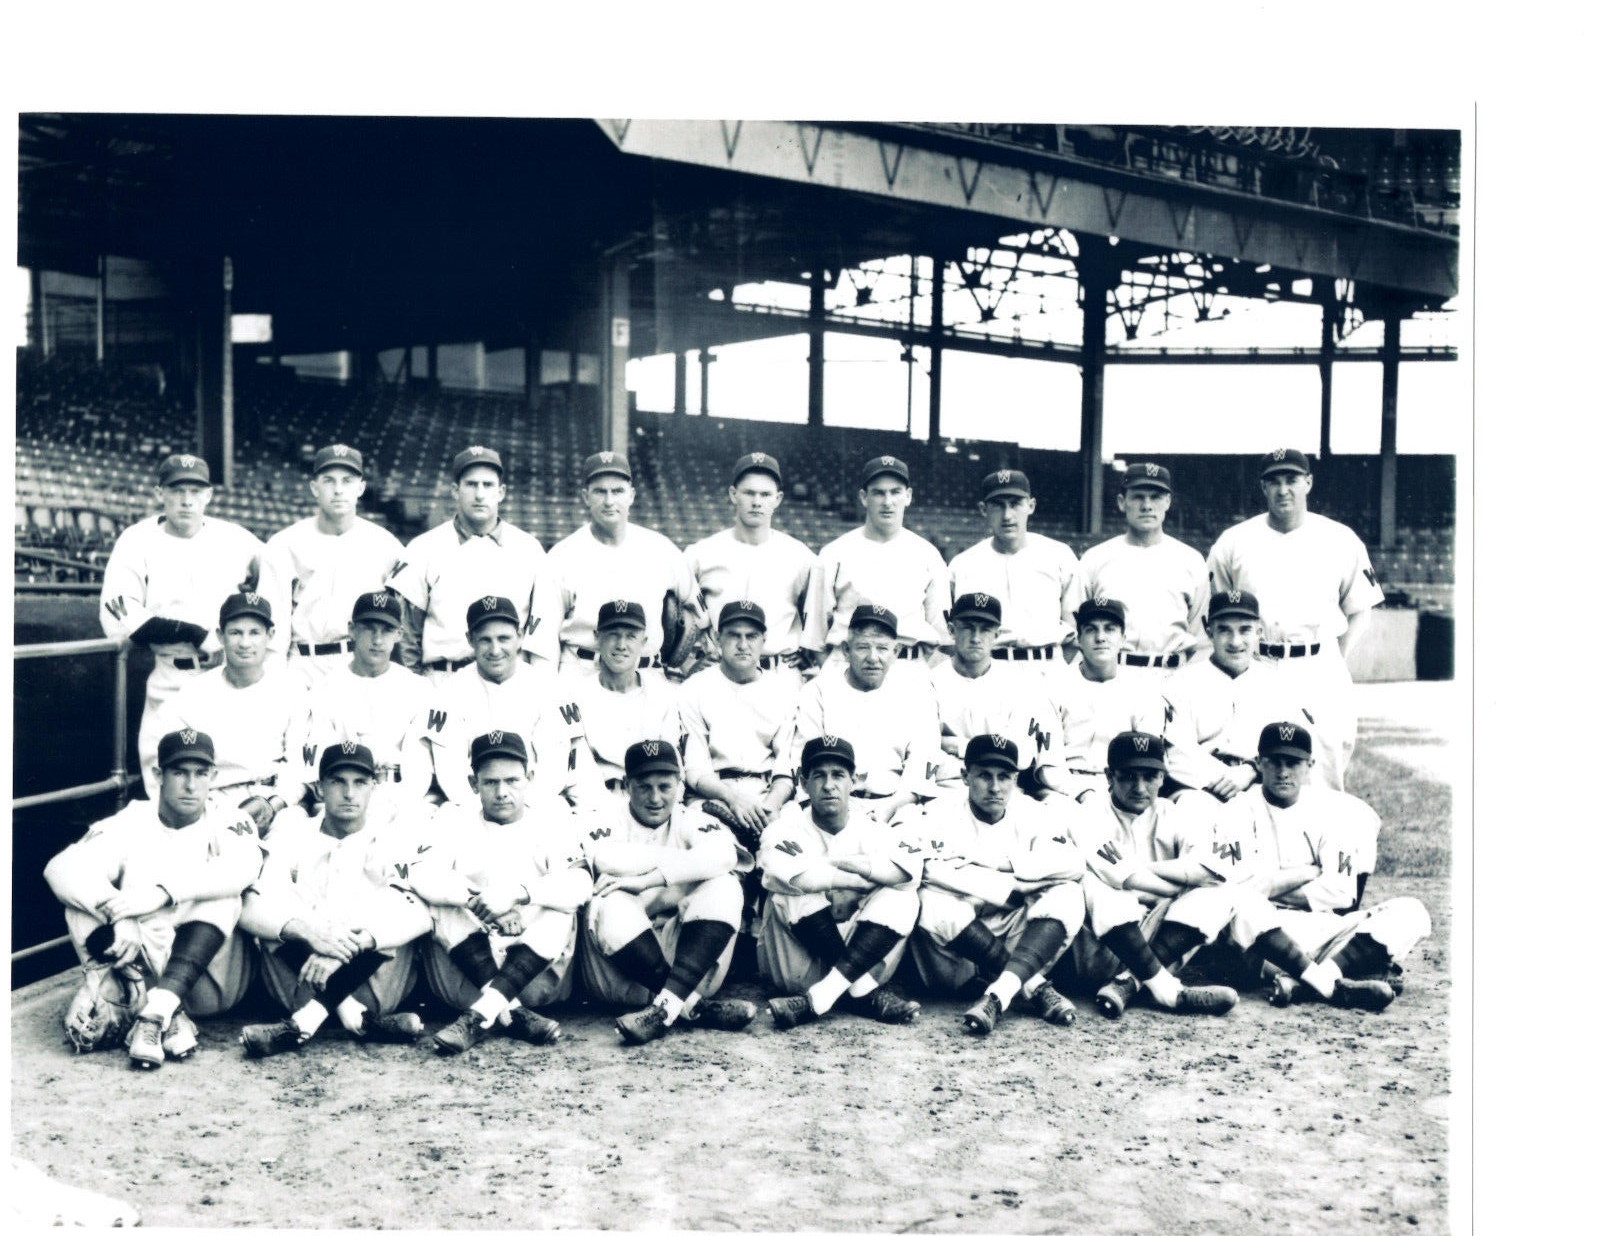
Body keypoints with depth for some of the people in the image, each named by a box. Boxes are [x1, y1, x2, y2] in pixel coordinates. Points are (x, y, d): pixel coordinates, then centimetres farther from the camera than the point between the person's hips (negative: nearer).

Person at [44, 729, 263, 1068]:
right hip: (141, 967, 1)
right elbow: (63, 868, -14)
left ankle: (156, 1013, -40)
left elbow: (244, 866, -22)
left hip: (210, 981, -1)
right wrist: (119, 917, -32)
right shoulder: (130, 823, 5)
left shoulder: (228, 822, 3)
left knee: (219, 896, -25)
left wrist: (161, 893, -35)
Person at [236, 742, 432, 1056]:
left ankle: (306, 1019, -36)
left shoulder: (392, 838, 6)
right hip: (299, 973, 1)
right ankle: (354, 1015, -38)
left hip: (377, 974, -1)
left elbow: (423, 913, -14)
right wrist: (307, 932, -31)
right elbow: (251, 911, -10)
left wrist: (355, 943, -31)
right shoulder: (293, 836, 8)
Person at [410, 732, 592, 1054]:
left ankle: (480, 1014, -37)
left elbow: (579, 884, -14)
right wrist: (475, 898, -28)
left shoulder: (554, 822, 4)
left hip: (535, 970, 0)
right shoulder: (454, 819, 6)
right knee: (445, 906, -23)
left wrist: (518, 892, -29)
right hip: (464, 972, 1)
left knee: (561, 912, -26)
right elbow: (422, 876, -12)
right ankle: (513, 1011, -35)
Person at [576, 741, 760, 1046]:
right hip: (617, 979, -1)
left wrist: (646, 880, -24)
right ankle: (691, 1007, -31)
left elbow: (724, 853, -16)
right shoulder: (604, 818, 7)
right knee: (611, 905, -29)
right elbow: (608, 860, -18)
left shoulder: (692, 821, 9)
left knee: (724, 885, -19)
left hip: (689, 963, 2)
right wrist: (690, 859, -9)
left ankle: (667, 1006, -34)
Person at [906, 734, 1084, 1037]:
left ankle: (999, 994, -38)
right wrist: (1016, 889, -19)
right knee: (933, 902, -32)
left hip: (1018, 944, 2)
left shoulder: (1033, 814, 5)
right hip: (955, 948, -2)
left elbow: (1072, 864, -13)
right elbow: (933, 869, -23)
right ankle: (1033, 985, -27)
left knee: (1067, 894, -21)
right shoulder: (942, 812, -3)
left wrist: (1000, 860, -17)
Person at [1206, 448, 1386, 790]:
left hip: (1320, 674, 0)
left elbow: (1360, 608, 14)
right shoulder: (1233, 541, 7)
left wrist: (1334, 664, 5)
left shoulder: (1341, 541, 7)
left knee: (1325, 774, -2)